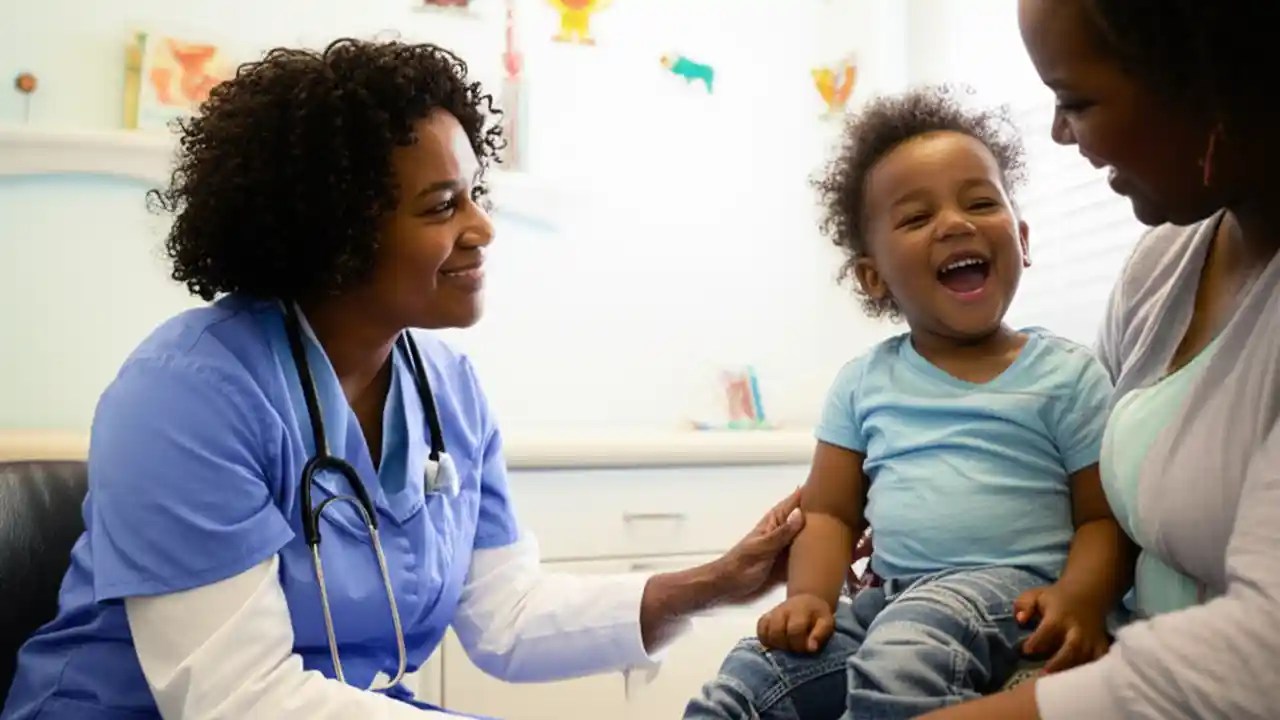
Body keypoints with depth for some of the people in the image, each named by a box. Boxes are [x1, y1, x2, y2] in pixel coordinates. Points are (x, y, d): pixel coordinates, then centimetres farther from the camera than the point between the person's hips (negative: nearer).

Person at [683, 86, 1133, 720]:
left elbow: (1105, 516, 3)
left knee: (899, 663, -36)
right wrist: (810, 595, -5)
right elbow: (829, 512, 13)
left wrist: (1080, 598, -18)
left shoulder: (1067, 374, 4)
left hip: (1006, 585, -4)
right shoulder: (863, 382, 13)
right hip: (886, 595, 4)